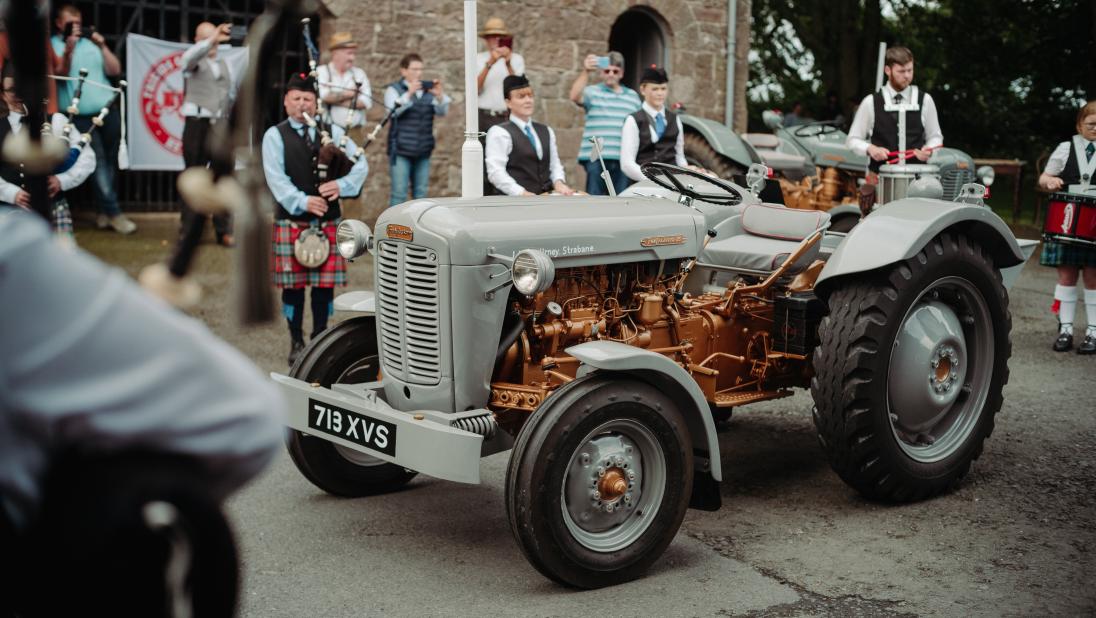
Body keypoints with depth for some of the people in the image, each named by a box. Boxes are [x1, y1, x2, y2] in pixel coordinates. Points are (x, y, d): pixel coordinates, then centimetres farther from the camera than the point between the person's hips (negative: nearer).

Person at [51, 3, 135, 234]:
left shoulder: (90, 43, 13)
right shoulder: (52, 46, 3)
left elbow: (115, 70, 8)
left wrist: (102, 47, -3)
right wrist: (68, 49, -20)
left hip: (108, 112, 4)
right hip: (80, 117, -4)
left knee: (109, 164, 5)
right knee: (98, 164, -7)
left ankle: (104, 212, 13)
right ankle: (114, 213, -5)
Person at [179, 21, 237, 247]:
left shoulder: (225, 64, 18)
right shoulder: (193, 61, 5)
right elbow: (191, 55, -20)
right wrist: (212, 38, -32)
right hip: (197, 124, -4)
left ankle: (223, 231, 5)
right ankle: (189, 232, 2)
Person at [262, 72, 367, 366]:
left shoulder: (332, 132, 12)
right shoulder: (275, 136, 3)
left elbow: (360, 164, 5)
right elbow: (276, 178, -8)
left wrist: (342, 185, -14)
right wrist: (303, 201, -22)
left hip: (328, 220, 2)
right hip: (290, 220, -2)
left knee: (325, 283, 3)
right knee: (293, 284, 1)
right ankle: (297, 343, 13)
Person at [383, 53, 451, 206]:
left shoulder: (428, 90, 10)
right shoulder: (394, 89, 1)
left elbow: (442, 111, 1)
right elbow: (393, 110, -16)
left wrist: (439, 95, -19)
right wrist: (409, 93, -29)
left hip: (423, 150, 4)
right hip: (401, 150, -4)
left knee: (421, 193, 8)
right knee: (399, 193, -7)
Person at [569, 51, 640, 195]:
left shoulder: (633, 97, 18)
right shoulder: (592, 93, 7)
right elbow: (575, 96, -14)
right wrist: (585, 72, -28)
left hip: (624, 159, 3)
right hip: (597, 157, -3)